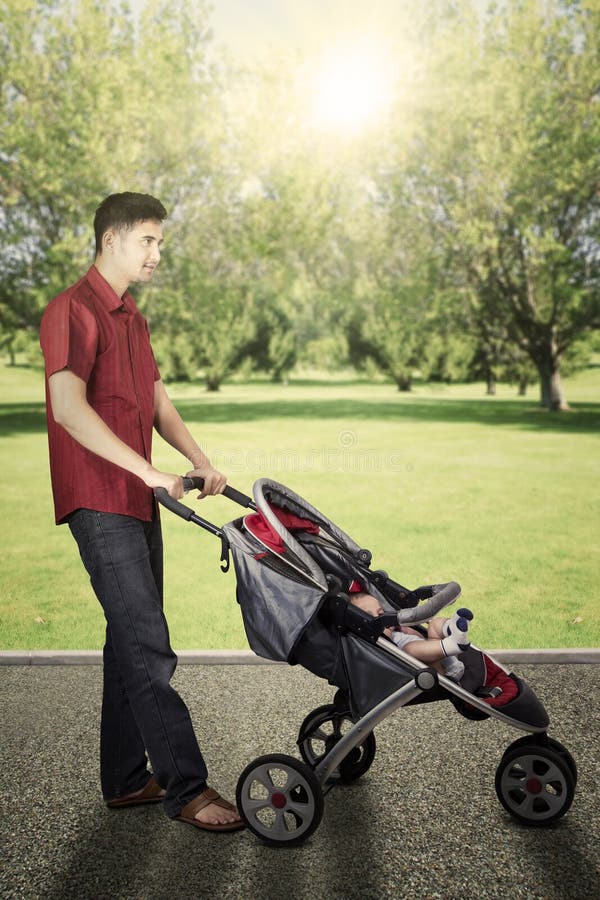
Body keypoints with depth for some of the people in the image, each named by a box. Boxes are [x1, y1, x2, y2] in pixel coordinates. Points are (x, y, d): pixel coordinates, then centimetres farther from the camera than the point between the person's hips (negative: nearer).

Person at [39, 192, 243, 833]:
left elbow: (157, 403, 20)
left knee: (131, 641, 13)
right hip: (99, 503, -9)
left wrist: (201, 462, 7)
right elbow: (70, 407, -21)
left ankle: (125, 780, 24)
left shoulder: (131, 317, 20)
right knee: (149, 645, -8)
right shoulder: (73, 310, -10)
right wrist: (148, 470, -23)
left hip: (137, 501, 9)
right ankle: (186, 788, 1)